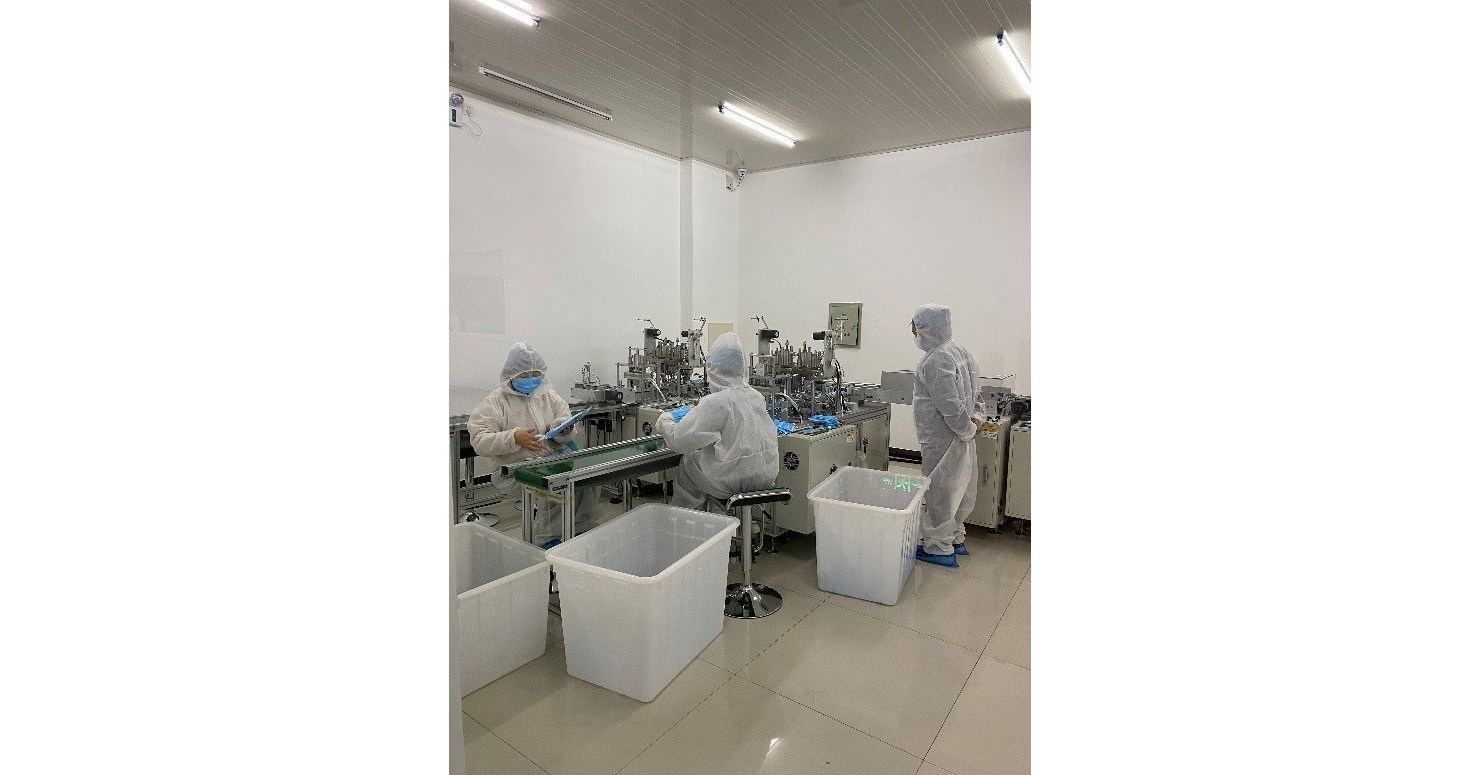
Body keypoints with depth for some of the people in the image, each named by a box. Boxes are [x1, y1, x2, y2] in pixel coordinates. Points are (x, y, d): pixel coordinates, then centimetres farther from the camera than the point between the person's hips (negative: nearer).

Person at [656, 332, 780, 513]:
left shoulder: (714, 403, -19)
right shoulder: (756, 396, 2)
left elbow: (679, 441, -17)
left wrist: (664, 421, 3)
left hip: (735, 482, -7)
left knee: (687, 463, 15)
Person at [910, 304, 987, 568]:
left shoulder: (936, 360, -21)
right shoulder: (959, 351, 10)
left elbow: (950, 405, -25)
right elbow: (976, 390, 16)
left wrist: (967, 429, -12)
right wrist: (978, 416, 5)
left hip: (942, 440, -10)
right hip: (960, 437, 10)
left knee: (940, 490, 2)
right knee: (956, 488, 19)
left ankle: (940, 549, 13)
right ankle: (956, 538, 34)